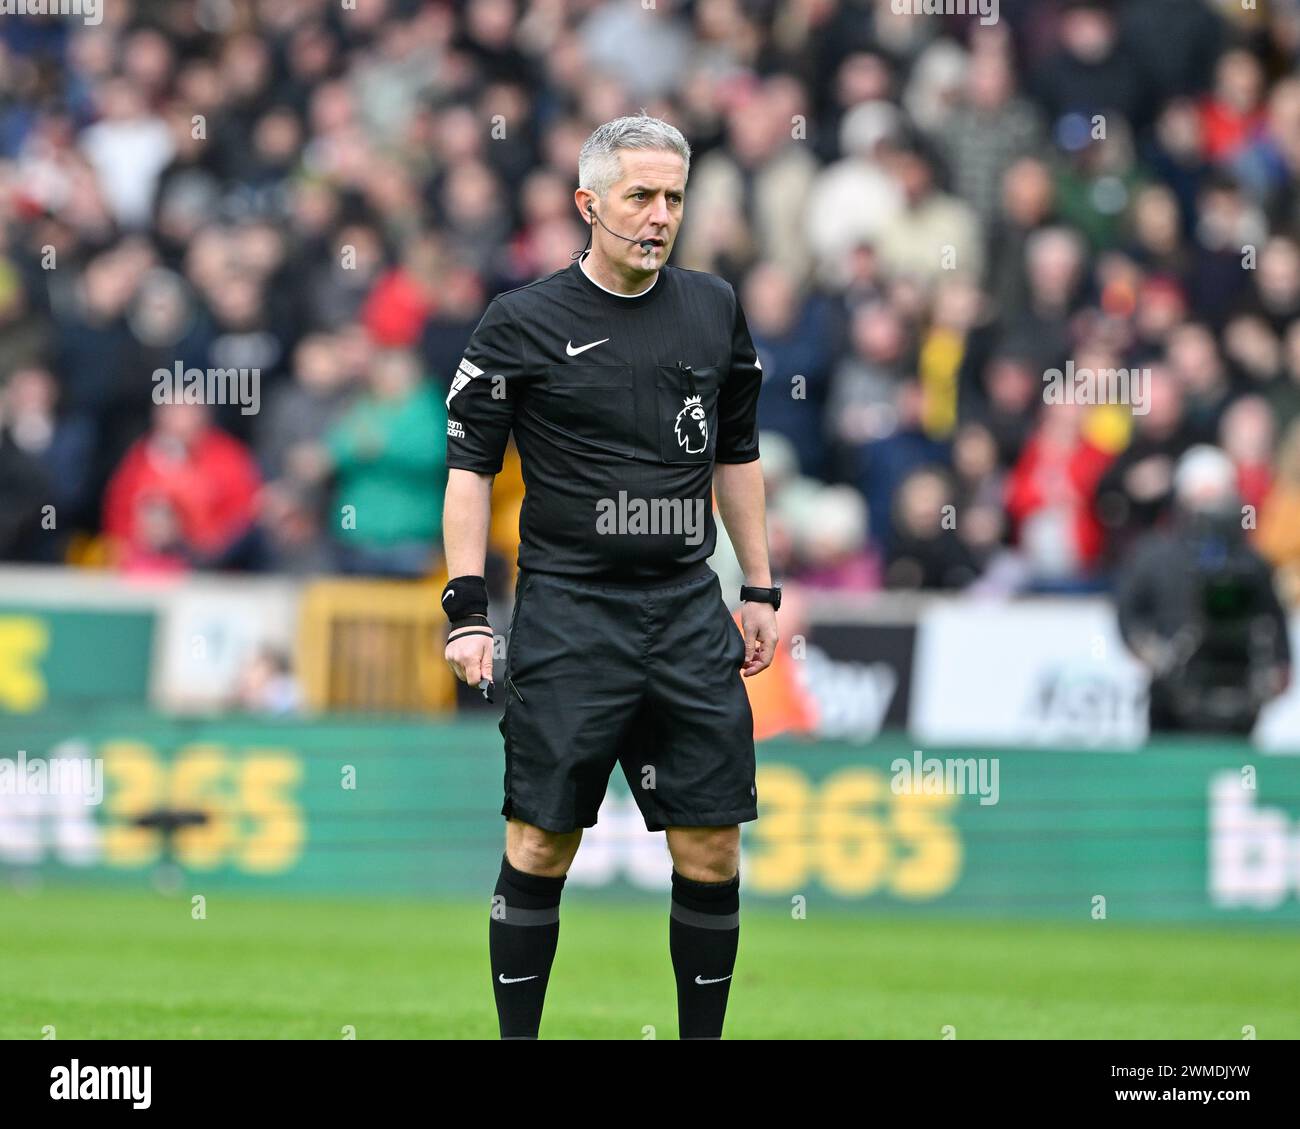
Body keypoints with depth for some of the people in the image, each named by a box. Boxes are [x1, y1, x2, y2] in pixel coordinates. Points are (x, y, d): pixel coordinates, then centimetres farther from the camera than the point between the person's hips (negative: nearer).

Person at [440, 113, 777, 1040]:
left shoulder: (714, 311, 9)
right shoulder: (525, 322, -3)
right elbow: (471, 467, -1)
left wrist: (761, 590, 17)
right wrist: (469, 613, -8)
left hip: (688, 608, 4)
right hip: (568, 612, -4)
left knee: (712, 847, 1)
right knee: (541, 847, -2)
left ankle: (702, 1040, 12)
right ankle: (517, 1041, 8)